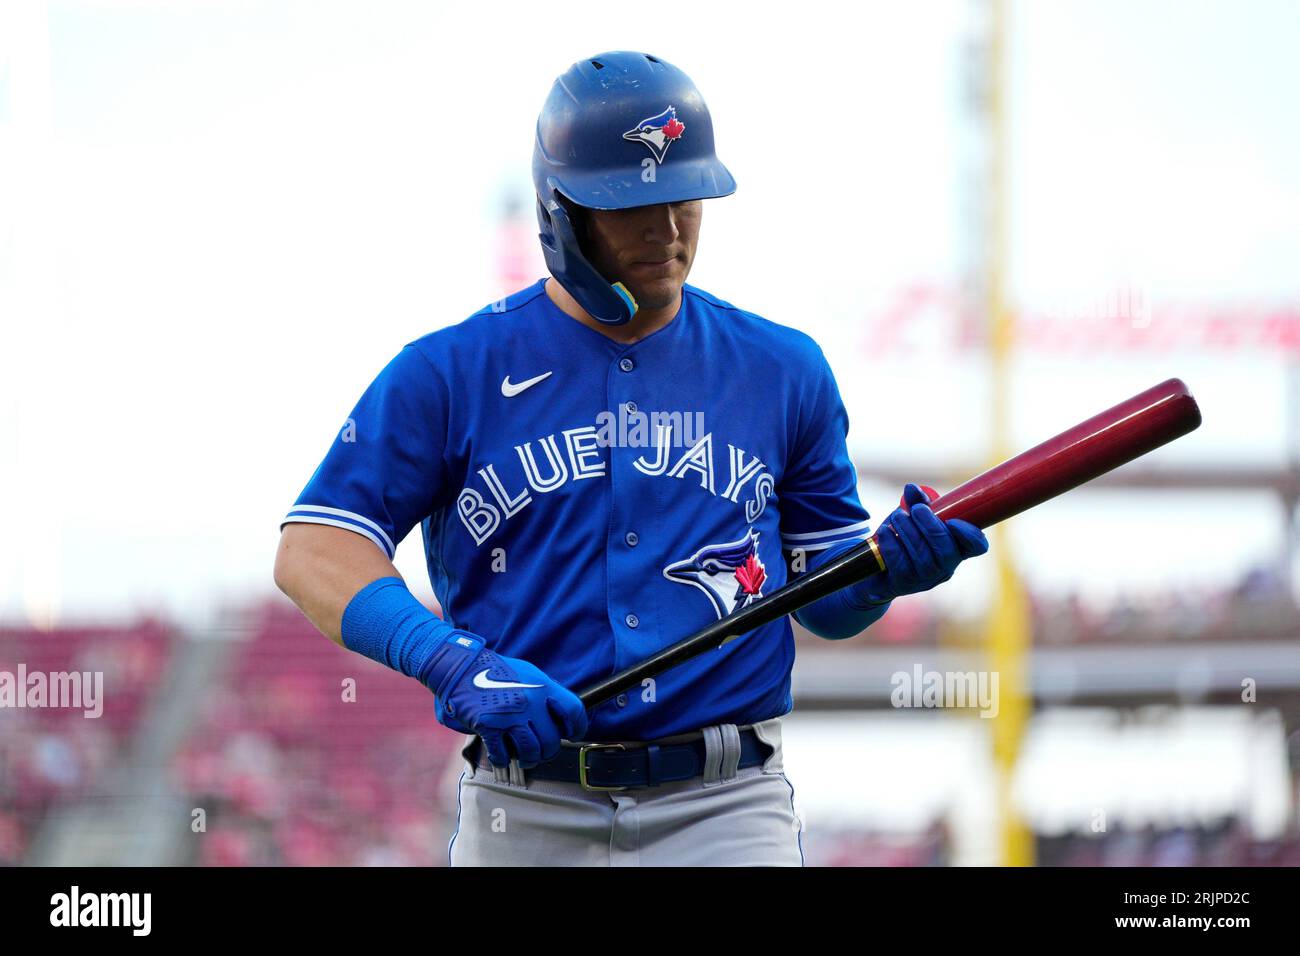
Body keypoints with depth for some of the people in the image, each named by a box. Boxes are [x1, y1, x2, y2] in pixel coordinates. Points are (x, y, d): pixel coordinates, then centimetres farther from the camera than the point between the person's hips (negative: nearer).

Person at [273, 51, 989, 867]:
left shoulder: (783, 372, 10)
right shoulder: (450, 372, 2)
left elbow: (827, 603, 15)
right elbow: (314, 552, -6)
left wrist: (891, 566, -8)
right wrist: (452, 663, -21)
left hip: (724, 809, 0)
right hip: (527, 818, 0)